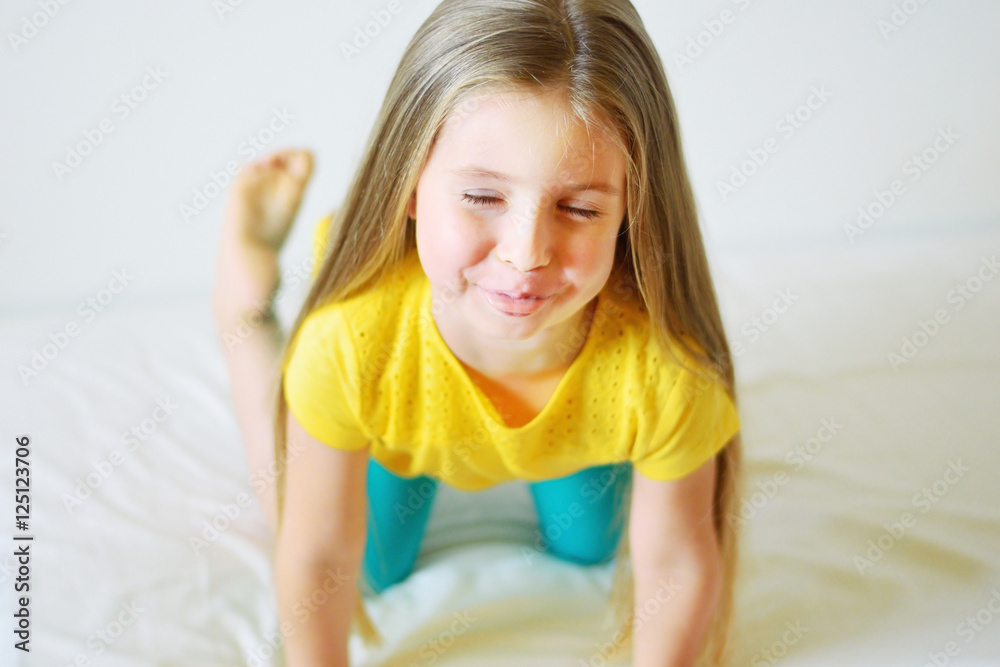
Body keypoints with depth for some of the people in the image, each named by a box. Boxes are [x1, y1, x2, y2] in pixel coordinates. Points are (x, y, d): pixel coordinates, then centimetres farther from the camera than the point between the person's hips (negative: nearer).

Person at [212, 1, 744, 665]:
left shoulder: (663, 368, -43)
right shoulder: (346, 338, -43)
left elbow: (676, 563, -23)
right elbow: (318, 557, -25)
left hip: (575, 446, 2)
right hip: (399, 439, -1)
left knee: (586, 548, 28)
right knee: (377, 573, 24)